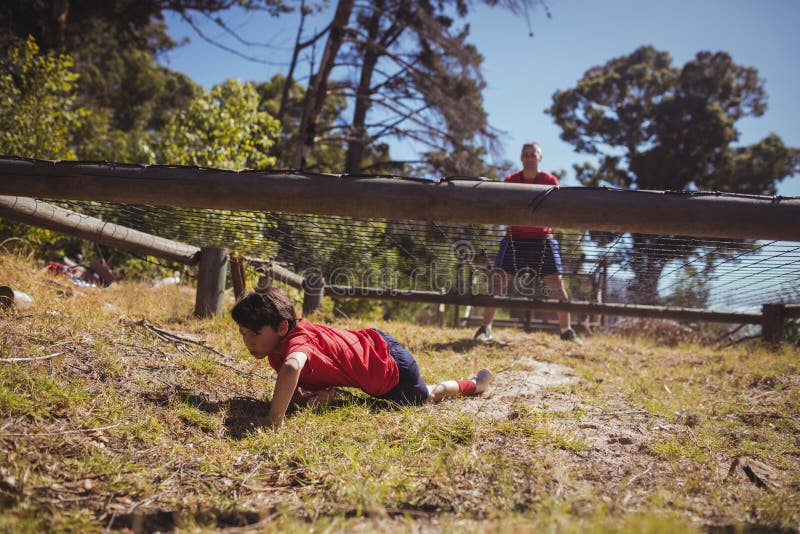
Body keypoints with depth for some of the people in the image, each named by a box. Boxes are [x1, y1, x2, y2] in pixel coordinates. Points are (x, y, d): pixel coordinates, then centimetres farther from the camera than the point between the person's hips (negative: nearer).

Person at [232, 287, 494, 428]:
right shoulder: (277, 342, -12)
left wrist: (274, 419, -55)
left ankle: (475, 383, 47)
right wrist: (304, 396, -25)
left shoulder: (295, 341, -39)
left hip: (390, 367, -8)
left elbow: (291, 369, -64)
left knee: (427, 396, 22)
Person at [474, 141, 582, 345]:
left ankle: (566, 330, 11)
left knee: (556, 282, -2)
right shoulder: (510, 180, 3)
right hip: (515, 237, 0)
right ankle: (485, 328, -2)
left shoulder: (550, 181, 1)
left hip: (542, 238, 0)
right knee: (498, 278, -10)